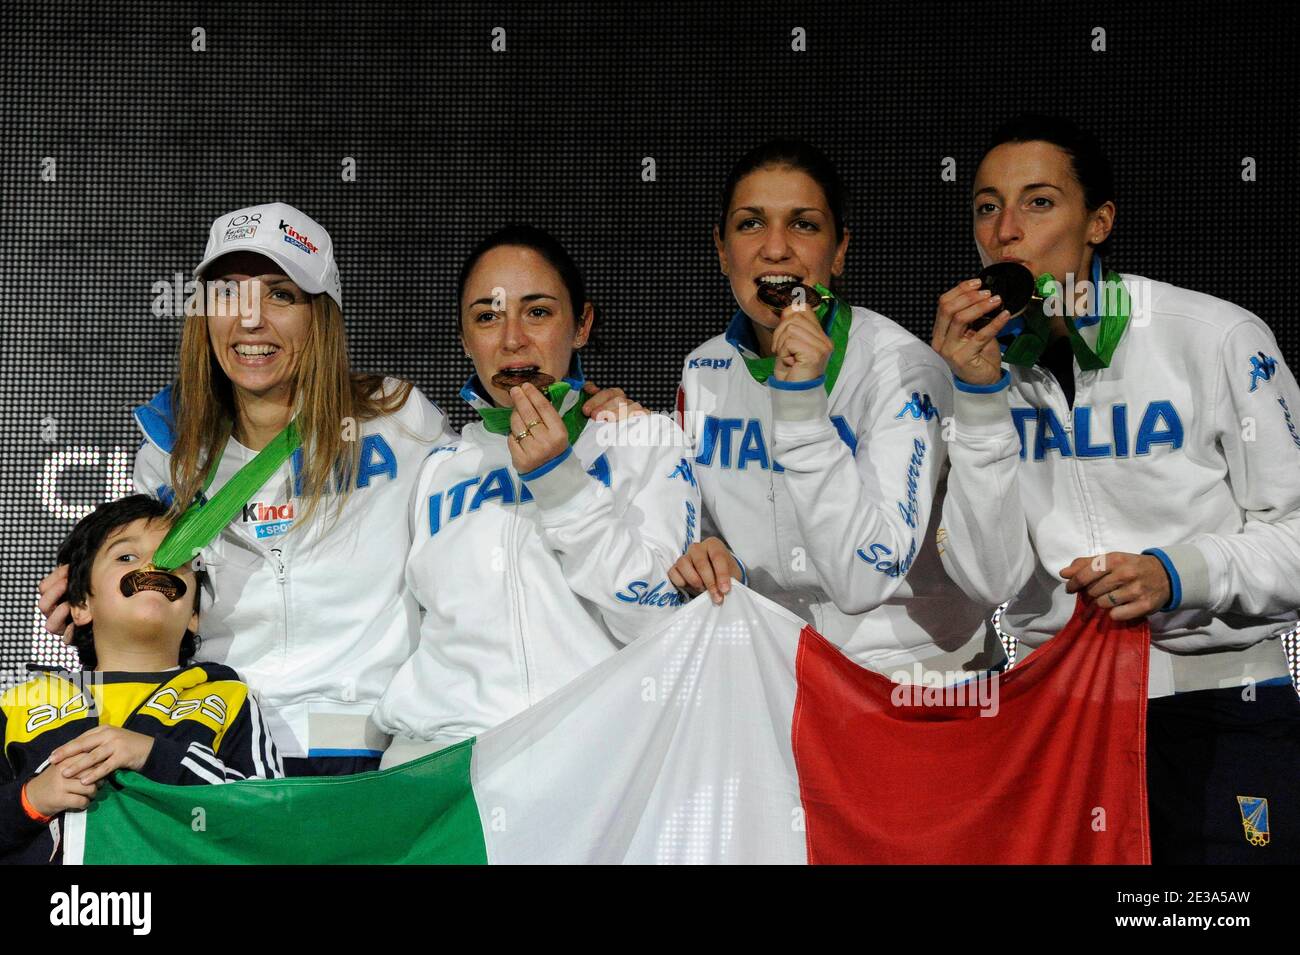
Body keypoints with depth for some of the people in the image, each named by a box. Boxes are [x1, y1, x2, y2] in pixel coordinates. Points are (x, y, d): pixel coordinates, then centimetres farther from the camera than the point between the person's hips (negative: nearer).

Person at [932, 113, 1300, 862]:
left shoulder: (1218, 339, -7)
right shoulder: (983, 361, 1)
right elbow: (991, 580, -9)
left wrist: (1181, 574, -22)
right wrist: (979, 397, -15)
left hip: (1218, 708, -2)